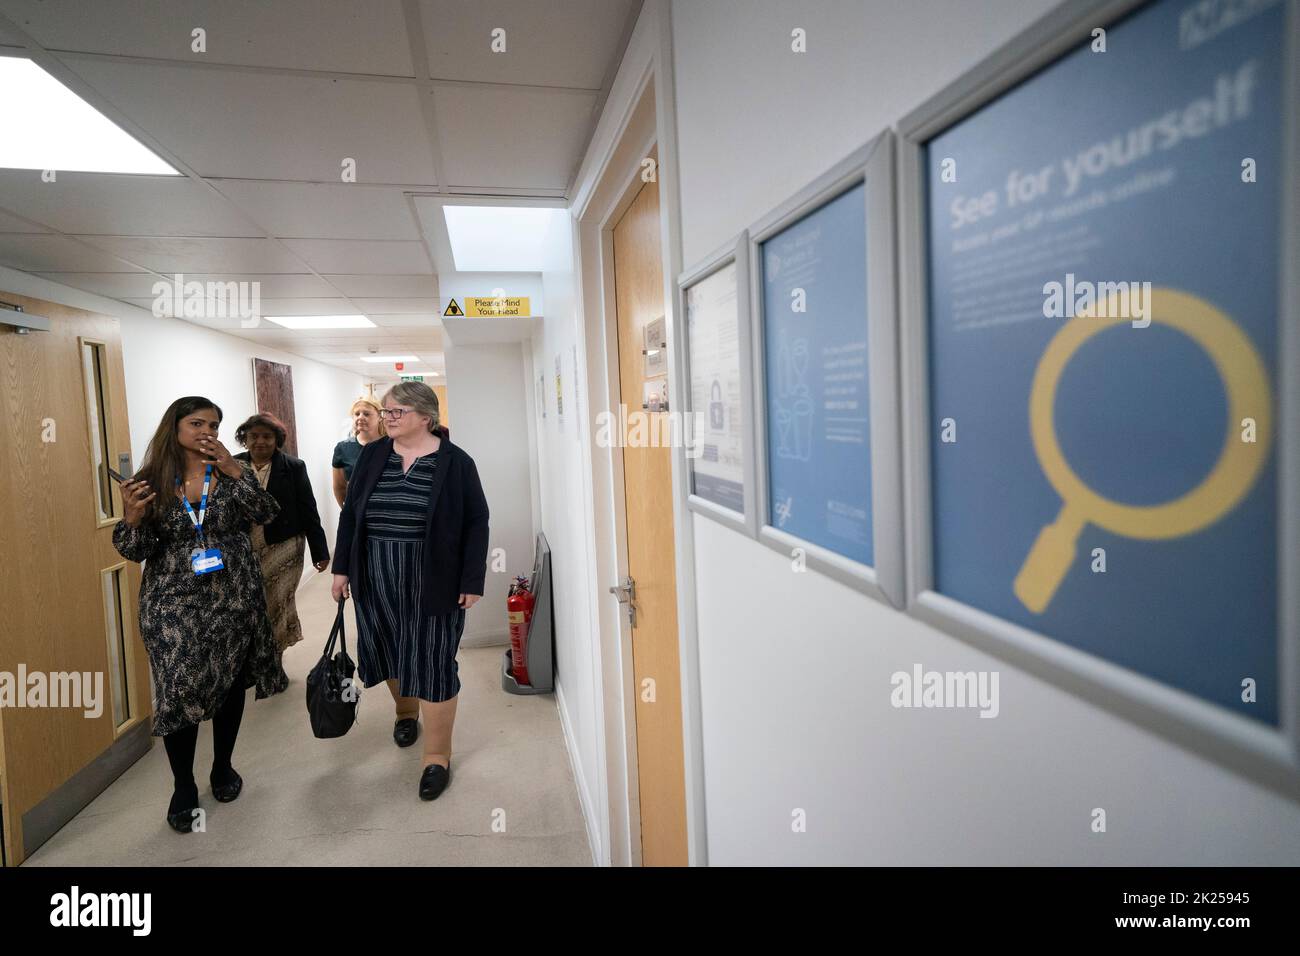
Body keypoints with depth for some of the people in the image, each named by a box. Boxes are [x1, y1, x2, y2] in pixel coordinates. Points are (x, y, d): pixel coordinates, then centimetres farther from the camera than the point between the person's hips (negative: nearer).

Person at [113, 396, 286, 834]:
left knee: (230, 685, 12)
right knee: (178, 691, -3)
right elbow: (136, 551, 0)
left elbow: (265, 513, -13)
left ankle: (223, 768, 32)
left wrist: (235, 470, -19)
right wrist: (133, 517, -20)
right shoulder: (151, 481, -1)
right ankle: (183, 787, 17)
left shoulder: (230, 475, 1)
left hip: (233, 600, 1)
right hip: (174, 604, -1)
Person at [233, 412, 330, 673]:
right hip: (244, 553, 2)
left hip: (282, 550, -2)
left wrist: (320, 550, -3)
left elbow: (308, 511, -2)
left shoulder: (293, 467, -2)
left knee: (277, 604, 3)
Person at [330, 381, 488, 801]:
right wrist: (342, 568, 6)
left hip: (431, 581, -4)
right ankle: (405, 712, 46)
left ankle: (438, 757, 14)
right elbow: (350, 514, 9)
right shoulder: (371, 456, 4)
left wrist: (472, 581, -9)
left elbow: (476, 523, -6)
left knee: (432, 663, 1)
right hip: (376, 578, 4)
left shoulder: (455, 462, -7)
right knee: (389, 651, 16)